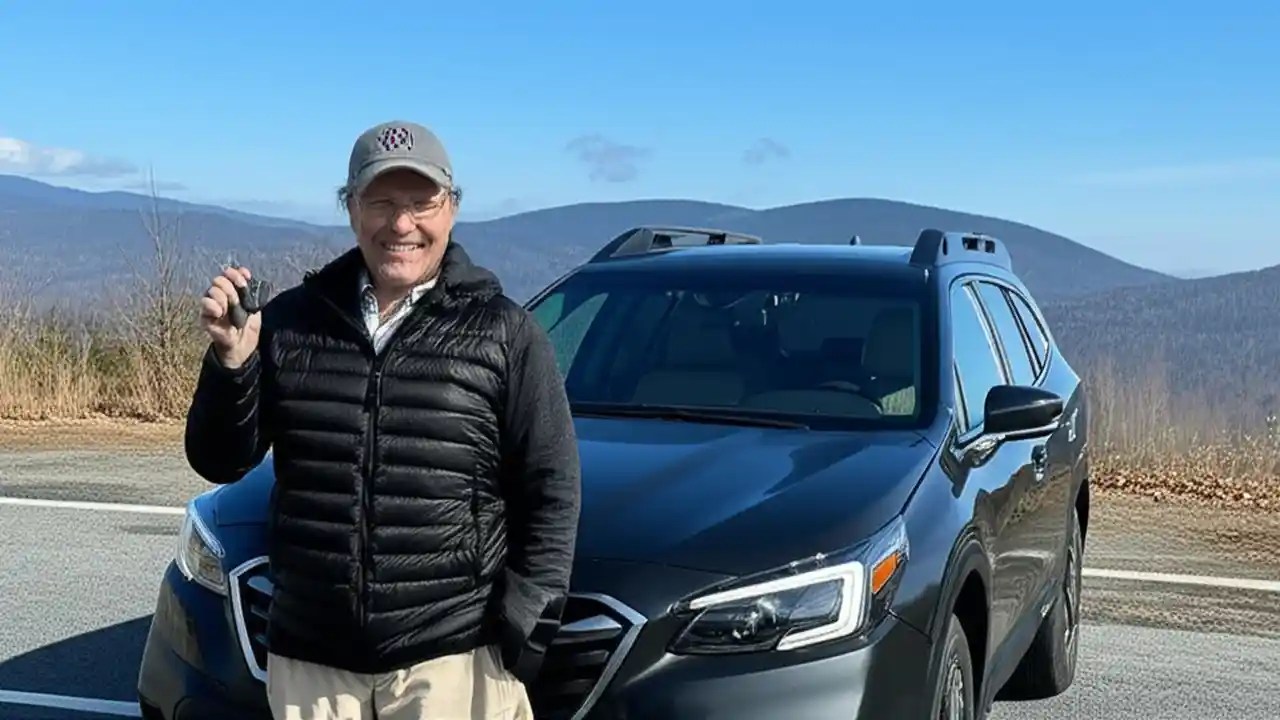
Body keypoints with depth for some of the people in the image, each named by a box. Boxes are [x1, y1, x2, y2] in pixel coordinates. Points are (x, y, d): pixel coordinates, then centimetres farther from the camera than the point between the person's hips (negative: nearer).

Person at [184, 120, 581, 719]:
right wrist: (231, 360, -11)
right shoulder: (291, 320, 4)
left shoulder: (502, 332, -2)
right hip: (307, 661, 3)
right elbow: (220, 464, 6)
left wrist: (522, 629, -7)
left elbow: (551, 493, -1)